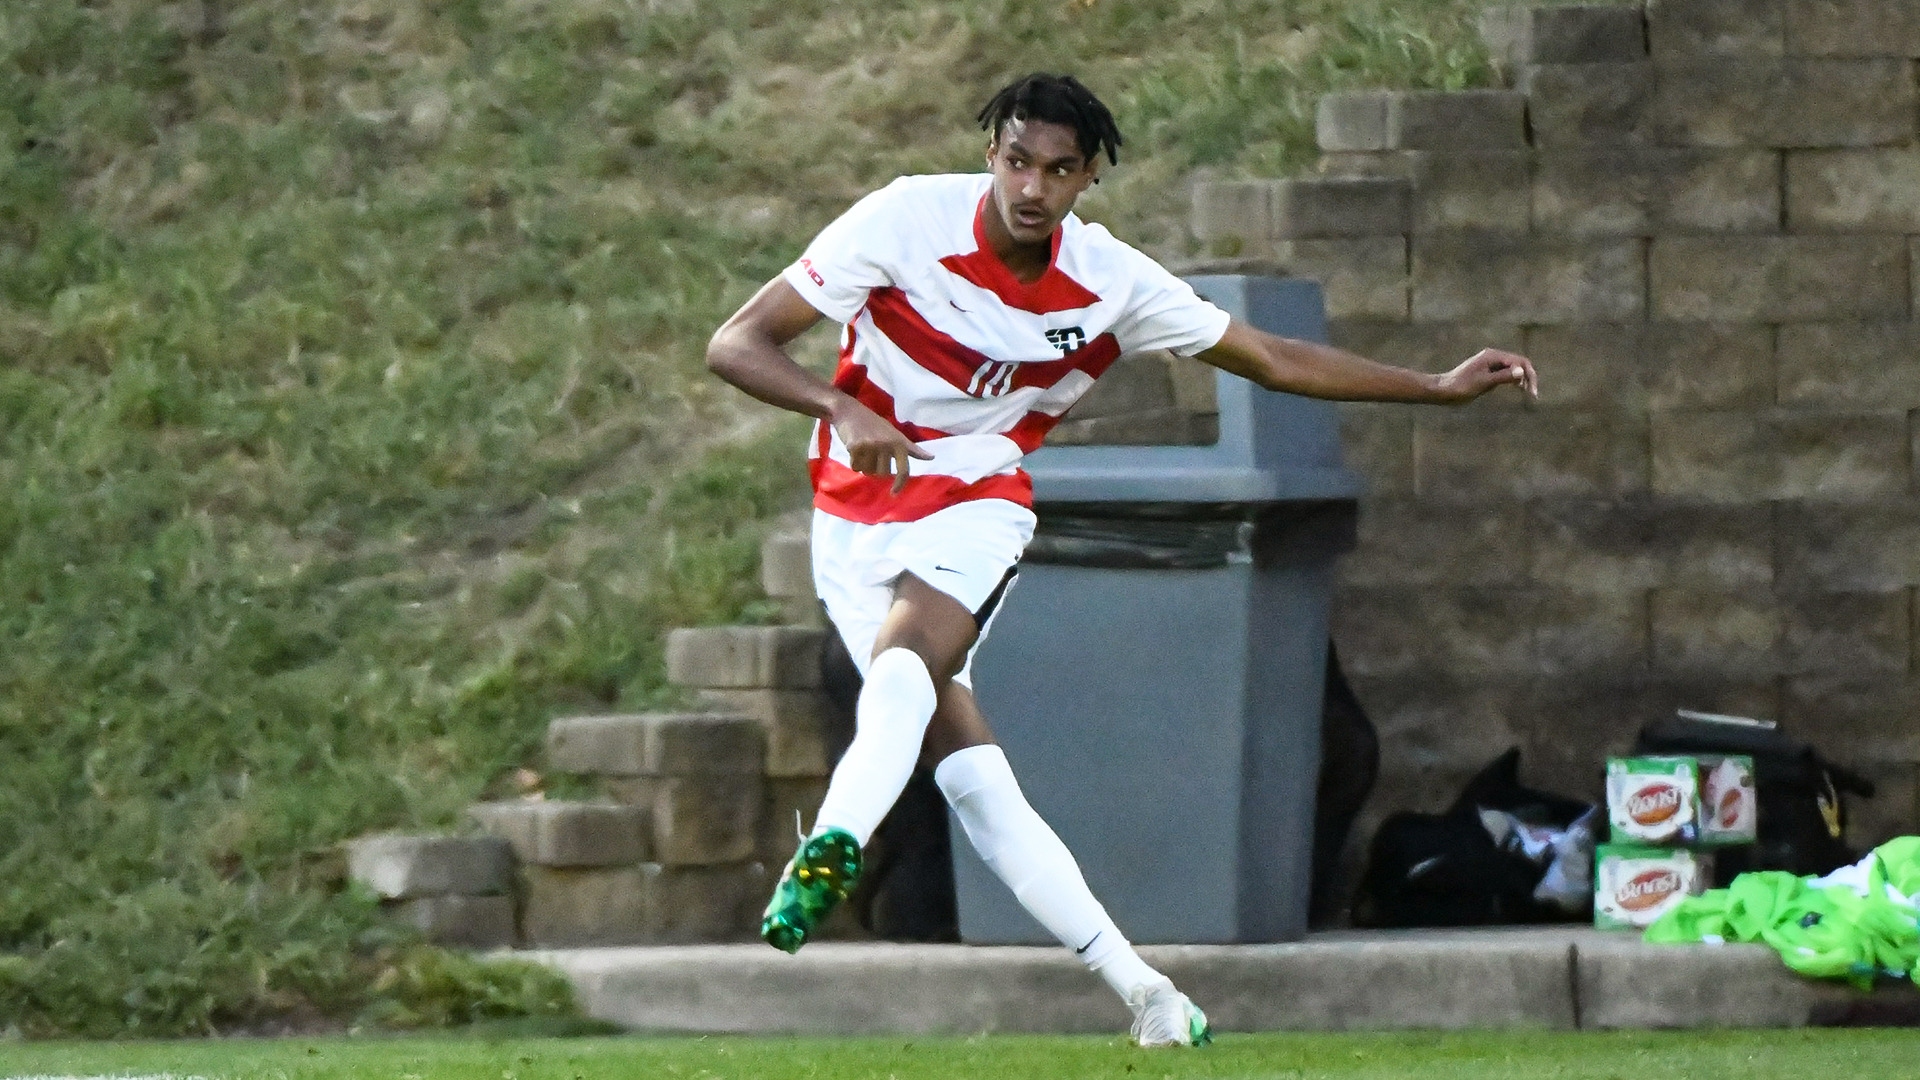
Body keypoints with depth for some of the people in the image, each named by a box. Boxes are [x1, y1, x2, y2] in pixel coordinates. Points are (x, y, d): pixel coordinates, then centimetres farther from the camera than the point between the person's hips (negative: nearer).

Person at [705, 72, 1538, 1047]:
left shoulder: (1115, 284, -7)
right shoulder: (908, 220, -14)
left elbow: (1274, 359, 8)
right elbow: (734, 345, -14)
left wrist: (1443, 388, 6)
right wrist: (842, 408, -32)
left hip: (973, 506, 1)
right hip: (852, 519, 0)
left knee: (901, 664, -33)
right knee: (970, 772, -12)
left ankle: (829, 853, -57)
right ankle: (1143, 994, -7)